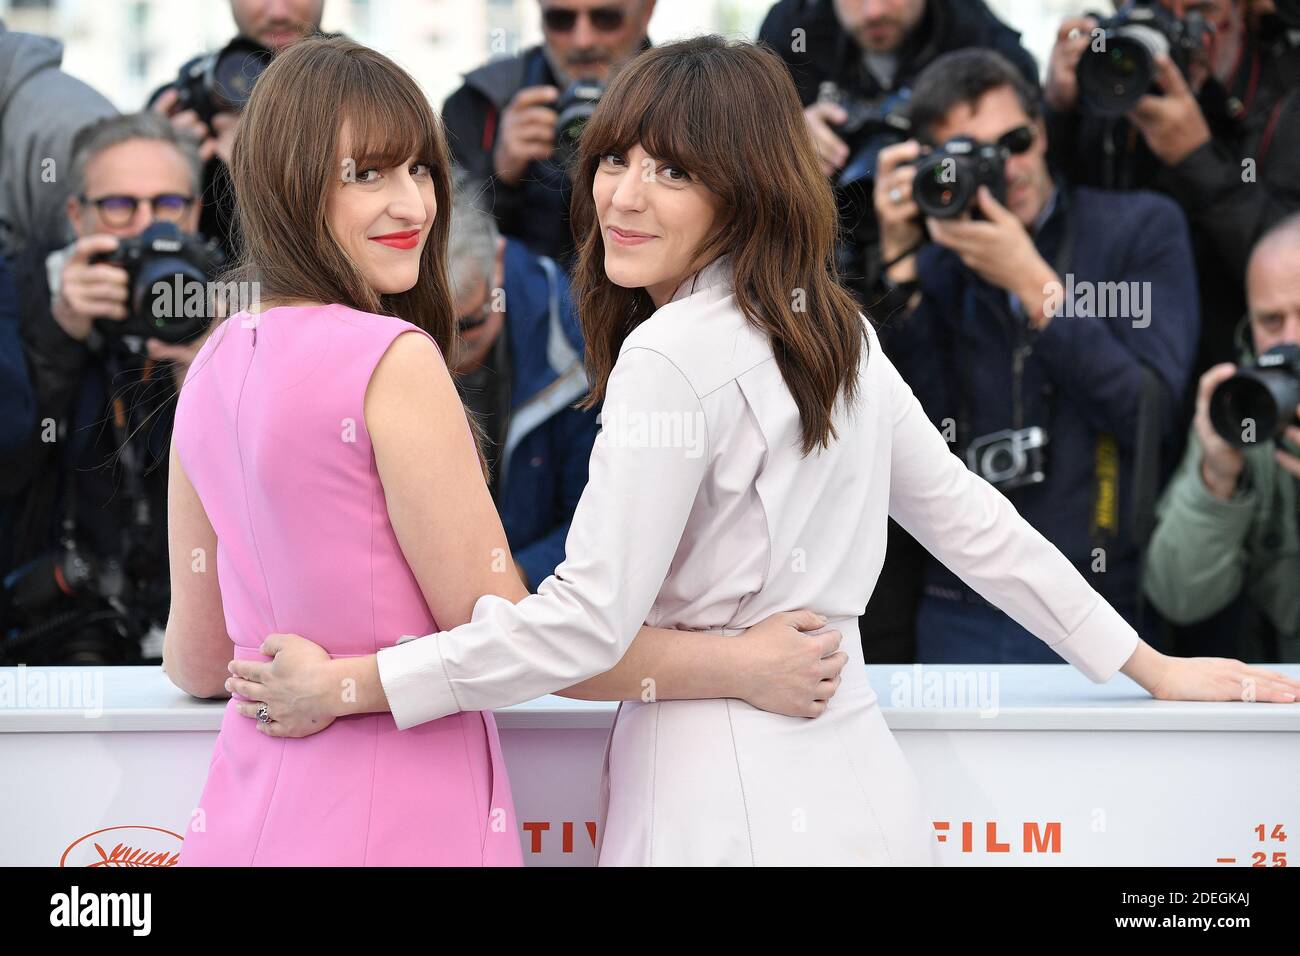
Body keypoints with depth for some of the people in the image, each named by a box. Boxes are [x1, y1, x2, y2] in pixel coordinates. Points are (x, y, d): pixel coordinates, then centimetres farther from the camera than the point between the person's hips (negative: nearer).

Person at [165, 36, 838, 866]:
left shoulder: (212, 369, 6)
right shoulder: (395, 360, -16)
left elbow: (198, 659, 14)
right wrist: (737, 664, -8)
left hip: (247, 818, 7)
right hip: (395, 824, -7)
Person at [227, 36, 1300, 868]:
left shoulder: (674, 356, -15)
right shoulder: (834, 330, 10)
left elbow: (586, 623, -18)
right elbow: (972, 518, 16)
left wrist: (344, 687, -13)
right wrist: (1151, 667, 26)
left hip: (734, 807, -8)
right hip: (856, 778, 9)